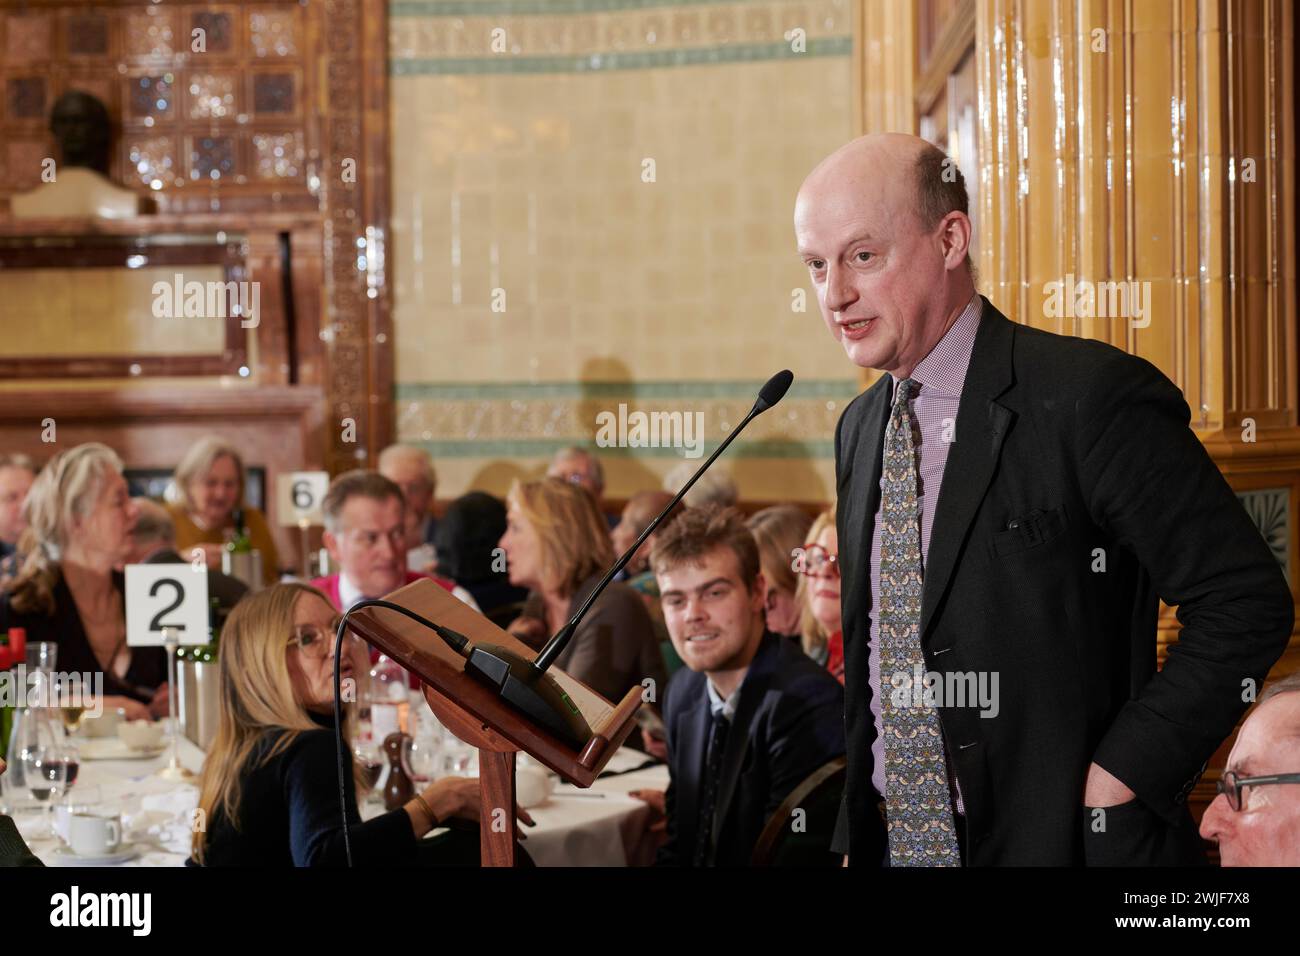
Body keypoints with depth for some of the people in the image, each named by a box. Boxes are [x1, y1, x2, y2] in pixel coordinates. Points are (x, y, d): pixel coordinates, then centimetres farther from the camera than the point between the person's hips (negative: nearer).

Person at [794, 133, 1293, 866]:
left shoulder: (1092, 396, -15)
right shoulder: (859, 429, 9)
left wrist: (1109, 786, -17)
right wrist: (855, 836, 7)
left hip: (1061, 841, -6)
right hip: (892, 845, 6)